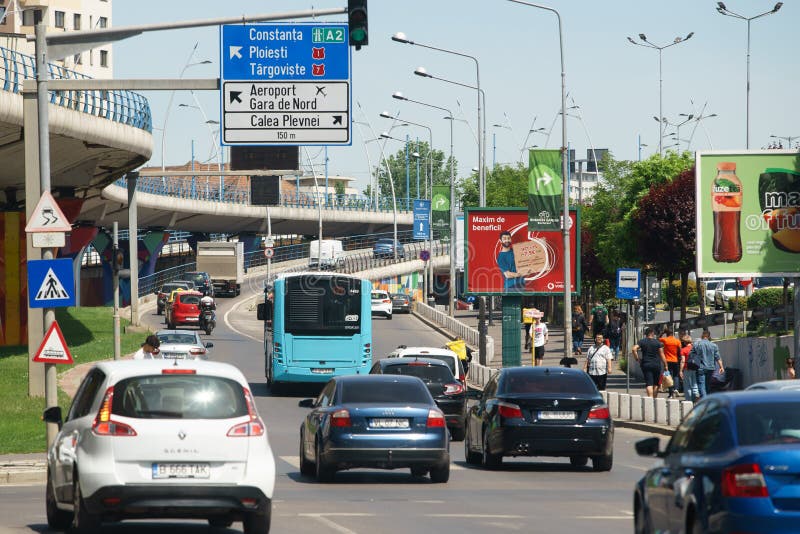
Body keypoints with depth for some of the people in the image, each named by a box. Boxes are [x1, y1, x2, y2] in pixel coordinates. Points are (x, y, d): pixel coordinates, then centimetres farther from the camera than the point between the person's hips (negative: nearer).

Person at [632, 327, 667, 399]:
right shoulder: (657, 342, 0)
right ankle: (655, 399, 16)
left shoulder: (642, 341, 1)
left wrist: (637, 358, -2)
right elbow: (662, 354, -1)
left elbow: (634, 349, -12)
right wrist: (665, 365, 3)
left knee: (649, 384, -4)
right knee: (656, 384, 13)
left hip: (646, 365, 0)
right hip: (656, 364, 0)